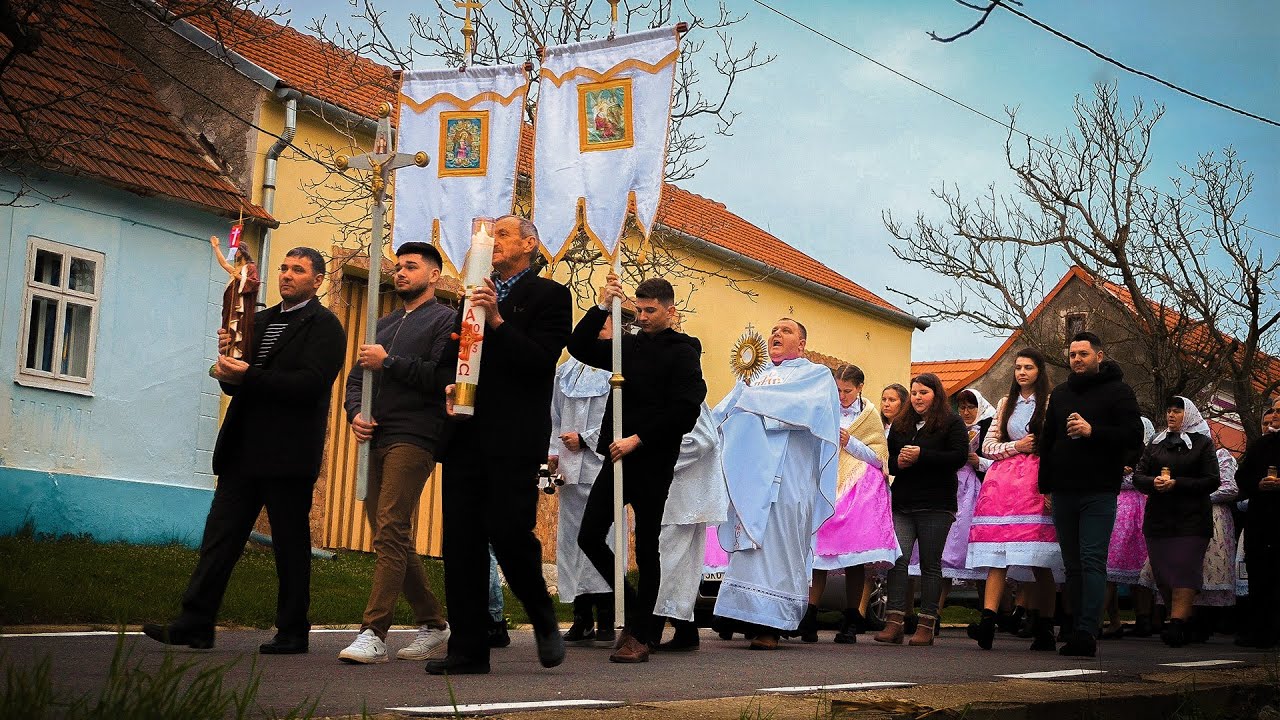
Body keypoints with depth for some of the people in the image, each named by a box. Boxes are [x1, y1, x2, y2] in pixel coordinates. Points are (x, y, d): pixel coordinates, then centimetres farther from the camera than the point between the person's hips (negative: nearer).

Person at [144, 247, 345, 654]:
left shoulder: (323, 325, -3)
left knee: (290, 545, 1)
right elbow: (235, 385, 18)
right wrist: (229, 361, -3)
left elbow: (310, 384, -17)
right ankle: (195, 624, 4)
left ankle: (292, 632, 10)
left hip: (288, 453, -7)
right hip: (244, 450, 7)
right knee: (220, 535, 3)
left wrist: (249, 375, -20)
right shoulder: (262, 320, 20)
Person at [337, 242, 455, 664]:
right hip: (377, 439, 8)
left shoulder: (445, 320, 0)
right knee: (393, 538, 9)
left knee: (390, 531, -16)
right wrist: (355, 413, 2)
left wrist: (389, 361, -12)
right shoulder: (384, 324, 24)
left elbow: (442, 376, -14)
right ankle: (434, 626, 18)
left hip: (414, 438, -8)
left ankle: (373, 634, -18)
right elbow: (357, 375, 21)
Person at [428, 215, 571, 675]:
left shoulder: (550, 296, 3)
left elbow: (541, 361, -10)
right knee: (461, 541, 1)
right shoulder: (476, 296, 23)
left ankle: (544, 619, 14)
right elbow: (447, 358, 21)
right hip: (466, 434, 6)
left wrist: (497, 321, -17)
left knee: (508, 531, -12)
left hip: (515, 438, -6)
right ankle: (468, 649, 6)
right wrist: (448, 386, -1)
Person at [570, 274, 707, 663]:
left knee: (646, 548, 0)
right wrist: (603, 307, -4)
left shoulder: (682, 353, -3)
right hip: (618, 458, 6)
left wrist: (639, 438, -16)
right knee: (589, 537, 2)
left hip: (653, 464, -6)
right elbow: (579, 347, 8)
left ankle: (640, 637, 7)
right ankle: (634, 608, 20)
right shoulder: (628, 346, 15)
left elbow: (685, 411, -13)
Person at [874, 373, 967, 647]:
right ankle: (894, 621, -11)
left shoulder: (952, 423, 3)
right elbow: (886, 458, 21)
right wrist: (898, 462, -3)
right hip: (902, 504, 4)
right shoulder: (900, 425, 19)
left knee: (930, 563, 0)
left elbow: (959, 457, -10)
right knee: (898, 558, -9)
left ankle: (926, 625, 2)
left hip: (936, 506, -4)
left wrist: (921, 455, -16)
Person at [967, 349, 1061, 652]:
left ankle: (1044, 629, 2)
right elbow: (987, 446, 17)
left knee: (1039, 563, -5)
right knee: (997, 556, -10)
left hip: (1037, 483, -3)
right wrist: (1017, 446, 0)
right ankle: (988, 620, -20)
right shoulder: (1006, 404, 20)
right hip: (1003, 479, 3)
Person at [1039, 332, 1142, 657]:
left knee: (1092, 560, -13)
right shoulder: (1060, 394, 18)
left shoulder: (1118, 391, 1)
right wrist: (1045, 485, 13)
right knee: (1073, 566, 6)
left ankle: (1087, 631, -19)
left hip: (1099, 493, -6)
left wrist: (1092, 431, -19)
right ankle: (1082, 633, 10)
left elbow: (1134, 434, -9)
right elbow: (1046, 442, 21)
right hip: (1064, 493, 6)